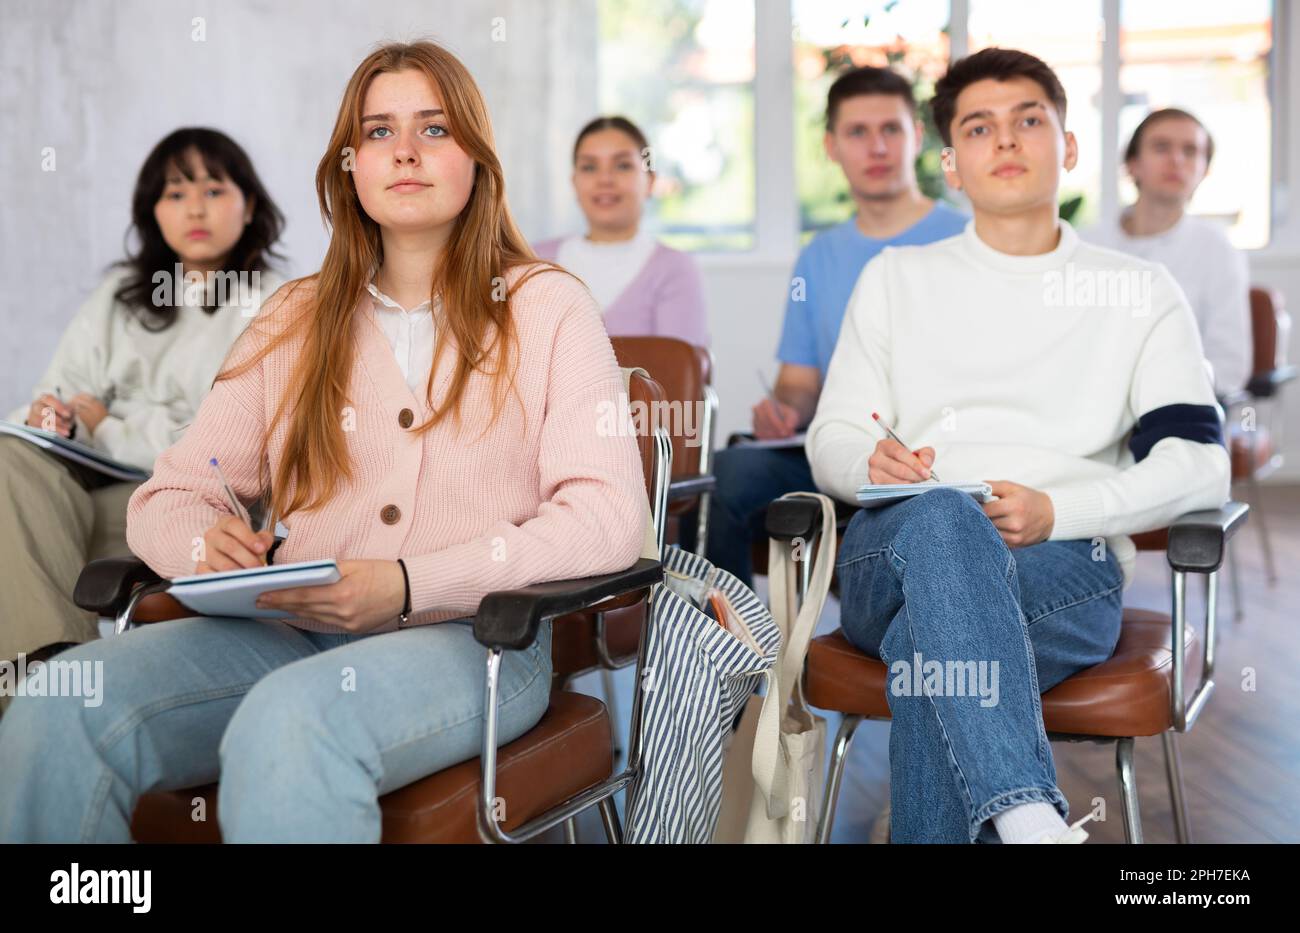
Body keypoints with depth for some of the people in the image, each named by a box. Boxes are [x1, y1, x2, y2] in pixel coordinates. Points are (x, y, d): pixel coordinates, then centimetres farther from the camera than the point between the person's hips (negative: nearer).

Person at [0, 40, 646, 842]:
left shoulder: (548, 309, 6)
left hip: (474, 639, -3)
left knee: (290, 719, -37)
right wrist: (207, 546, -12)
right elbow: (169, 496, 14)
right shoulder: (297, 322, 17)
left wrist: (408, 586, -18)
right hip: (293, 632, 4)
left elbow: (606, 518, -6)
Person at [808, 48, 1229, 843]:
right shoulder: (897, 279, 23)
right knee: (942, 520, -39)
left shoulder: (1142, 292, 17)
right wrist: (872, 464, -10)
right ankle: (1029, 815, -53)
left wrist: (1056, 511, -14)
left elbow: (1201, 466, 4)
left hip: (1067, 567, -1)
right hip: (889, 559, 1)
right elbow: (831, 441, 17)